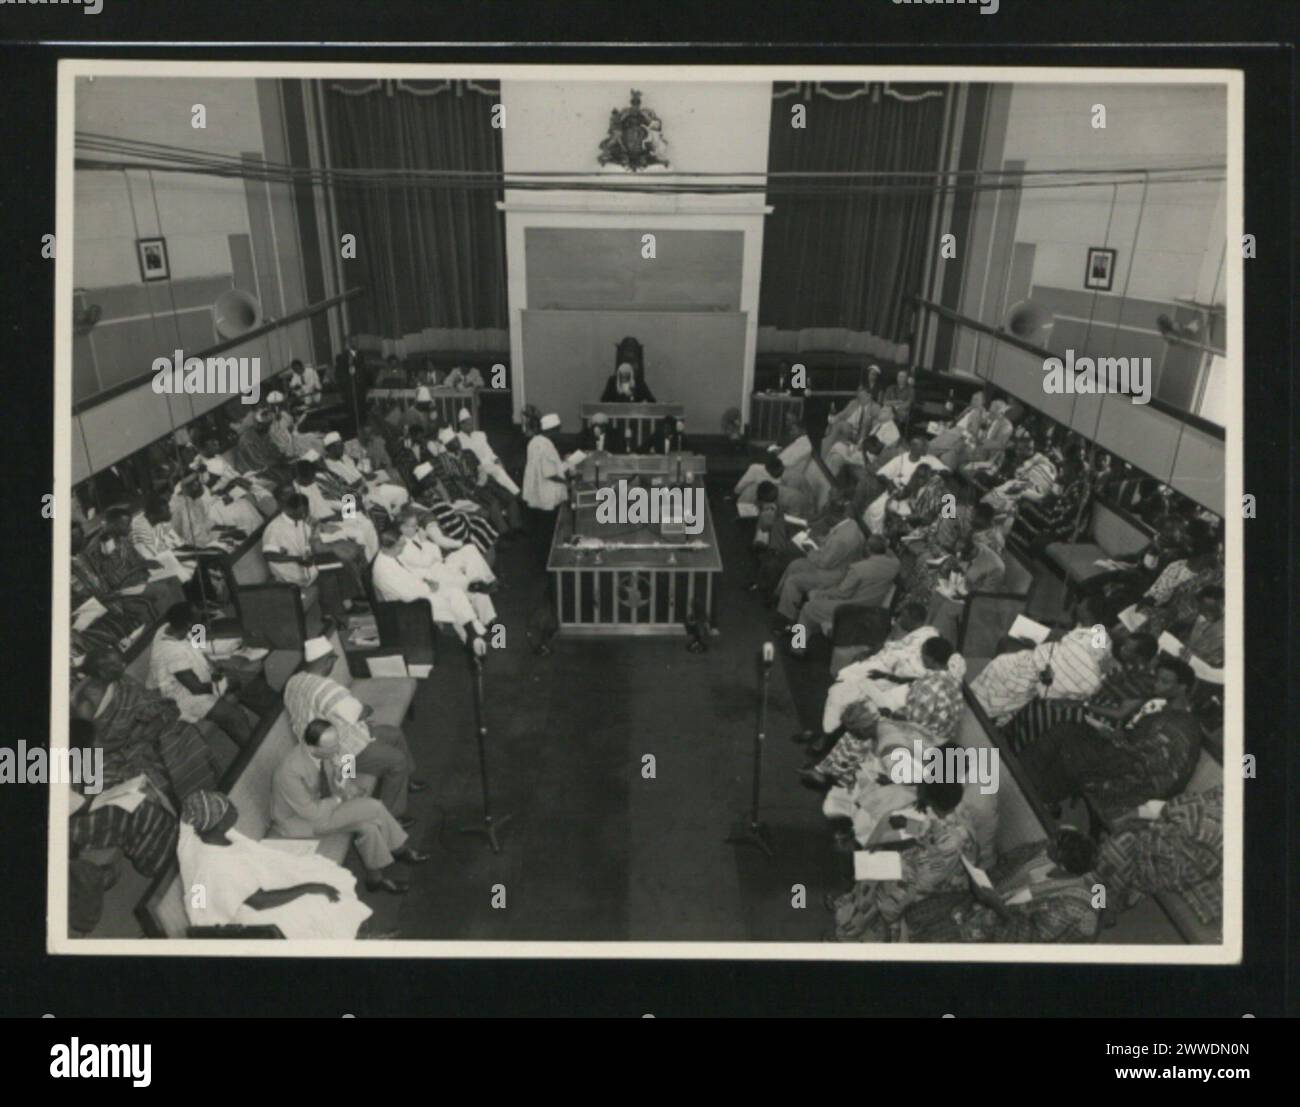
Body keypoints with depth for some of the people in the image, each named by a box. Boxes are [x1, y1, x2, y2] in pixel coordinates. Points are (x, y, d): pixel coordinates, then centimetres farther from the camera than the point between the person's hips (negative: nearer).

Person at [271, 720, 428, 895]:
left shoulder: (316, 753, -13)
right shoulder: (290, 772, -36)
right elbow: (312, 813, -27)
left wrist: (341, 785, -10)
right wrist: (340, 798, -15)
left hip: (317, 802, 7)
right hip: (298, 819, -7)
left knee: (368, 825, -11)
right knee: (374, 807, -18)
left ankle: (375, 877, 11)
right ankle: (400, 849, 3)